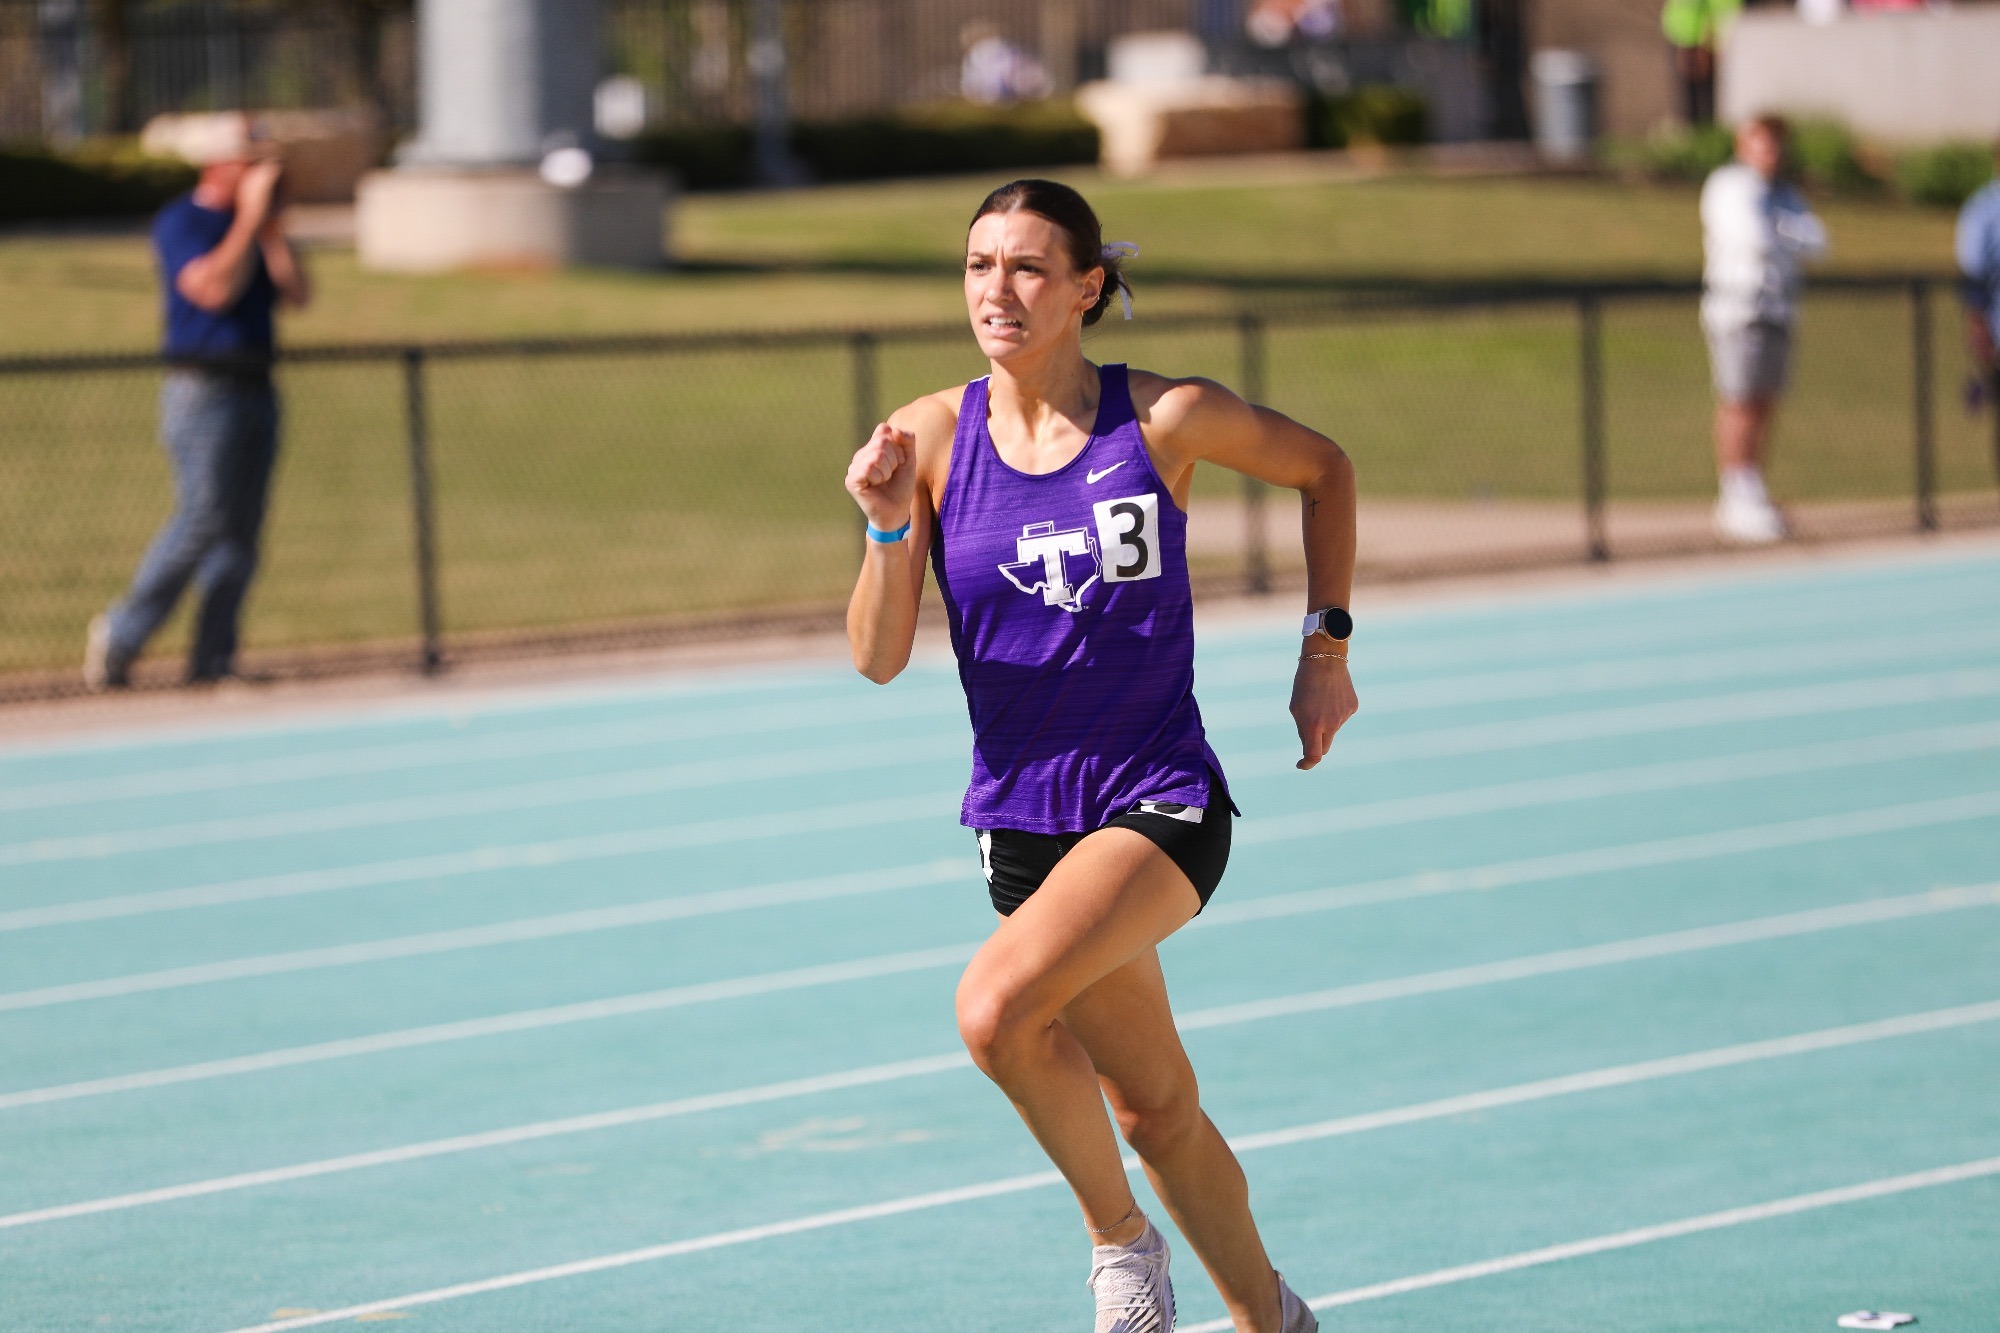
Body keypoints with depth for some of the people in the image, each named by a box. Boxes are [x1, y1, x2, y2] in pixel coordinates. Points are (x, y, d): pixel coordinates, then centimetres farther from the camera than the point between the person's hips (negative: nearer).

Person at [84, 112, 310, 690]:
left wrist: (273, 228, -4)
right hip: (203, 388, -7)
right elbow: (213, 288, -21)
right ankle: (119, 636, -3)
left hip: (256, 390, 7)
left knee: (241, 532, 3)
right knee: (202, 518, -15)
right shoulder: (179, 223, -6)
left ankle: (212, 662, 4)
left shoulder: (255, 225, 16)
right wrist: (248, 219, -16)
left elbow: (296, 292, 6)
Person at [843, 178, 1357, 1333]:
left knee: (997, 1008, -27)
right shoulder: (935, 436, -5)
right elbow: (878, 659, -7)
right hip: (1023, 814, 4)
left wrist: (1327, 644, 6)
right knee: (1156, 1108, 15)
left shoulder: (1164, 419, -10)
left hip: (1160, 803, -4)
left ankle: (1118, 1230, -5)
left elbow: (1322, 466, 9)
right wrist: (890, 528, -23)